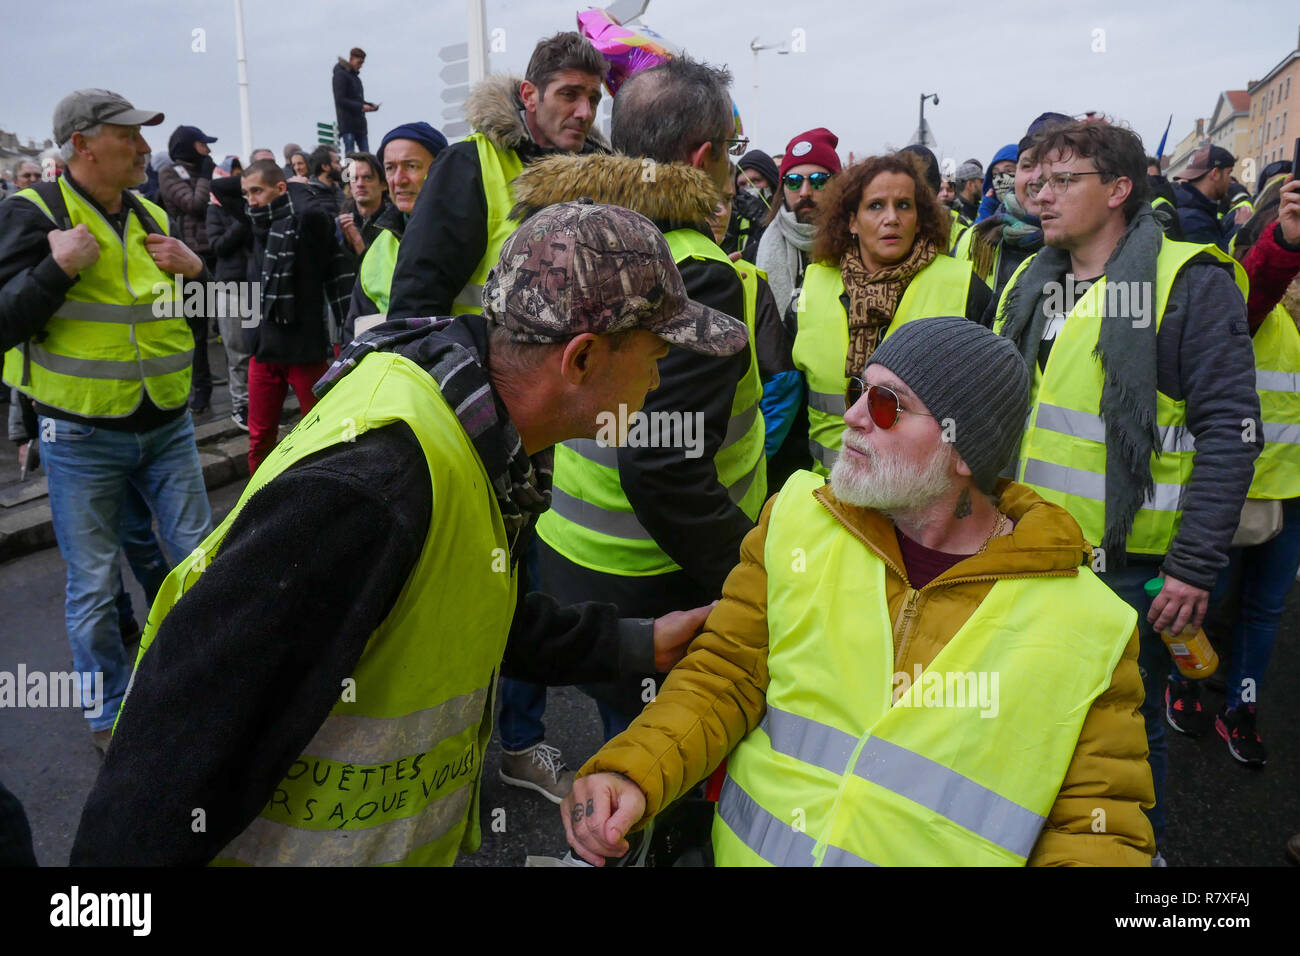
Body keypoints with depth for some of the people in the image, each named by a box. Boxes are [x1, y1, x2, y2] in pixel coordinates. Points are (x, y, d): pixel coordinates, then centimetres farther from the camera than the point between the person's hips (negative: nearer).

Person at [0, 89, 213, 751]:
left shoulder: (153, 217, 9)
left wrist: (195, 270, -4)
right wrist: (58, 267, -24)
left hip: (166, 425, 4)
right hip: (82, 438, -4)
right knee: (93, 586, 5)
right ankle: (109, 714, 24)